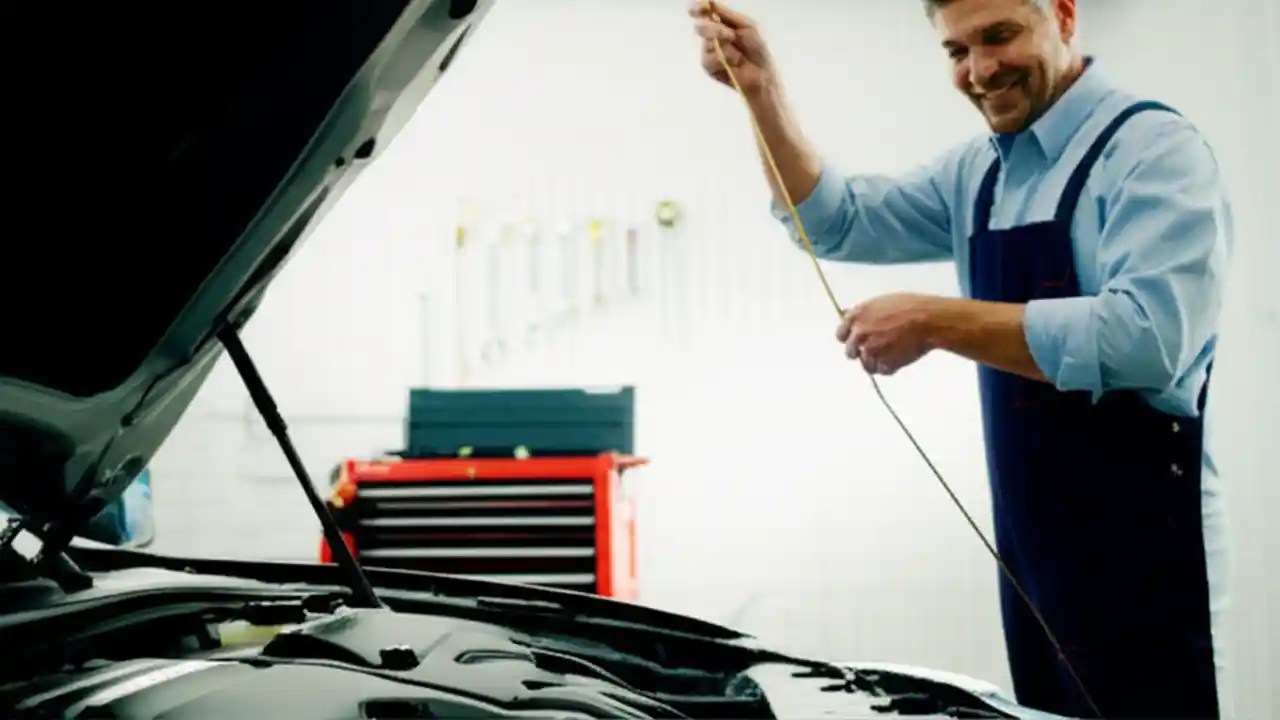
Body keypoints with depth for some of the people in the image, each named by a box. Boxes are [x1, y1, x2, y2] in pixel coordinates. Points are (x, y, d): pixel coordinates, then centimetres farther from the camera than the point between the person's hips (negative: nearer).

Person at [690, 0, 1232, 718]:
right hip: (1031, 544, 8)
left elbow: (1148, 337, -26)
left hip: (1137, 540, -8)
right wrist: (764, 92, 2)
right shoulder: (977, 171, 13)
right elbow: (836, 222, 14)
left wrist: (936, 322, -23)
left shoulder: (1156, 149, -13)